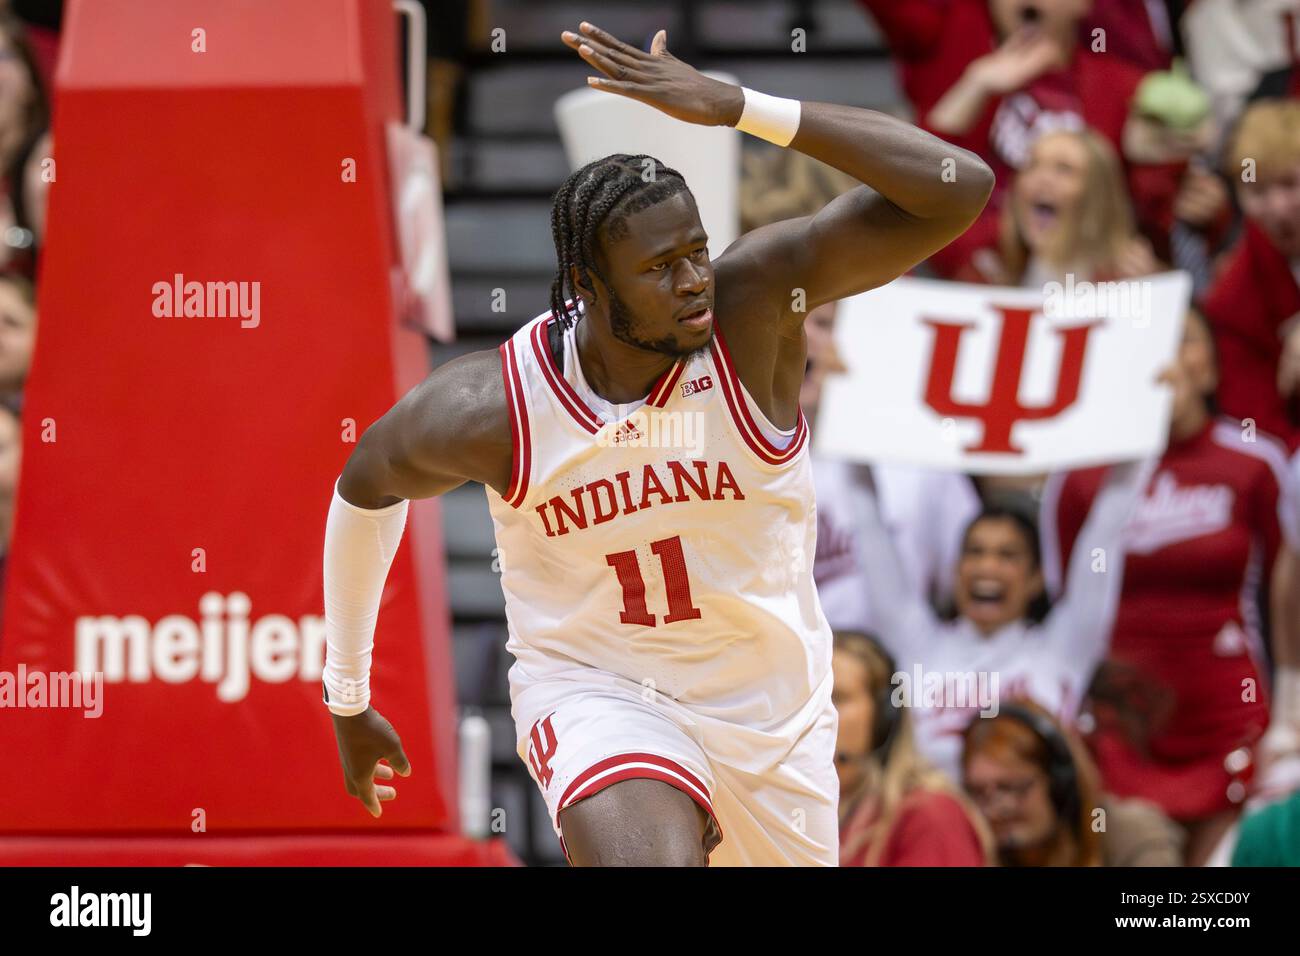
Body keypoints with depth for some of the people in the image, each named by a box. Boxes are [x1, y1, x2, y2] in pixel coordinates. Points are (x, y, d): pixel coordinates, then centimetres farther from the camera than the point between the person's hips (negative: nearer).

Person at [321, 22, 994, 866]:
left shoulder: (756, 298, -22)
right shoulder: (490, 408, -20)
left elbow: (960, 188, -34)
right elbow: (366, 483, 4)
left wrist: (736, 107, -41)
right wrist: (347, 699, 14)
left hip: (770, 704, 3)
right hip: (594, 692, -3)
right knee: (652, 861, -33)